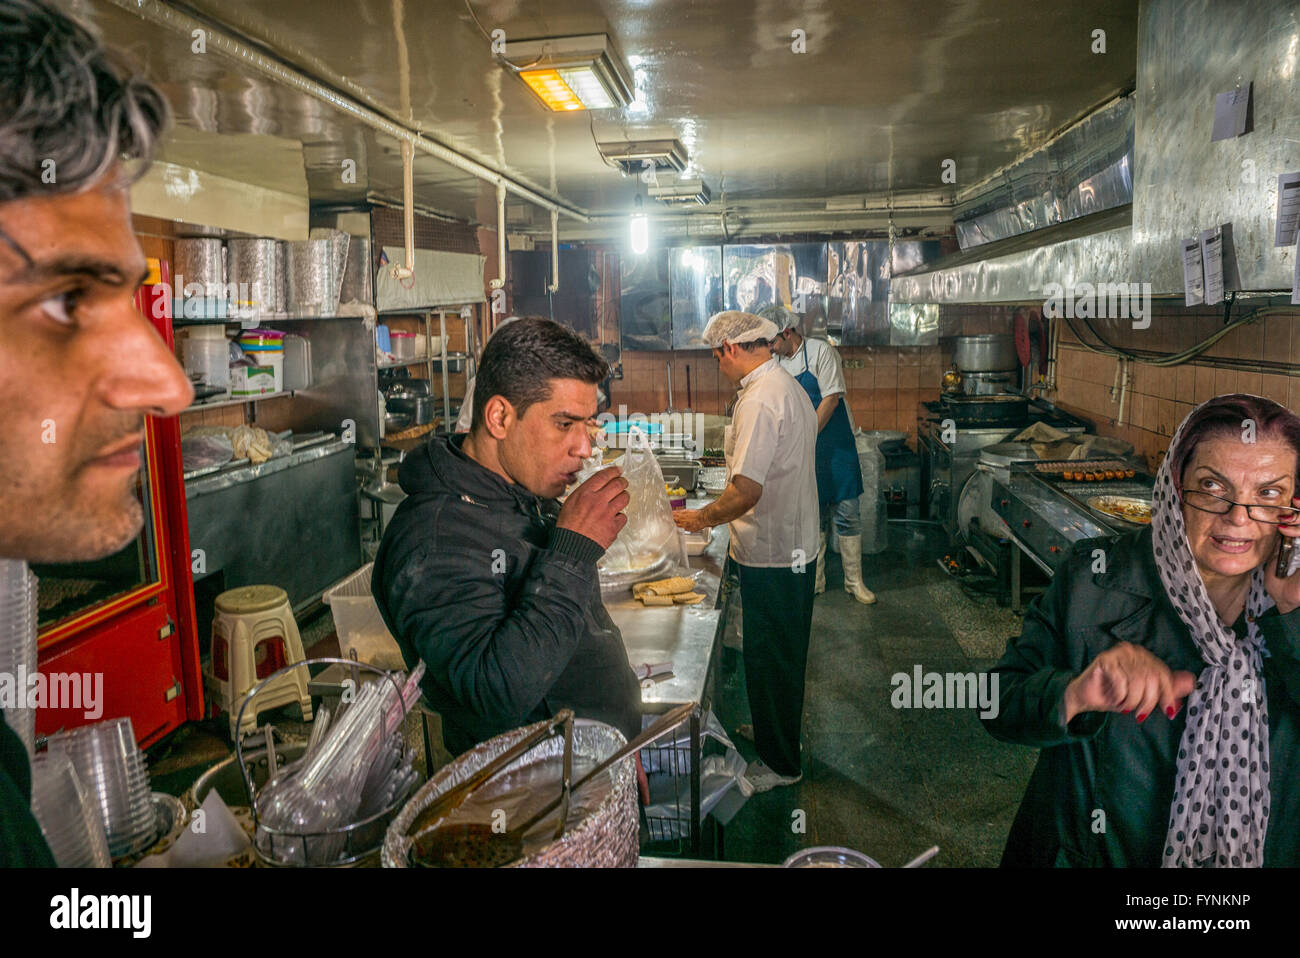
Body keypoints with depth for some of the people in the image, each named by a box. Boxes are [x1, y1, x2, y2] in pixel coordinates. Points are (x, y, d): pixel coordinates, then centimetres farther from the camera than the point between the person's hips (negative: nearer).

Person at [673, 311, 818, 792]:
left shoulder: (759, 401, -23)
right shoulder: (789, 387, 9)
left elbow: (747, 490, -27)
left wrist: (702, 517, -11)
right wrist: (717, 511, 18)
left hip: (770, 552, -10)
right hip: (796, 542, 10)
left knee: (770, 659, 5)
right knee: (784, 654, 23)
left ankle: (779, 763, 20)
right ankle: (777, 733, 41)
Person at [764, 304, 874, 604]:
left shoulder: (820, 351, -9)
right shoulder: (779, 365, 10)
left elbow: (831, 398, -15)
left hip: (834, 447, -5)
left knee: (846, 514, 0)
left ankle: (854, 581, 11)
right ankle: (815, 582, 18)